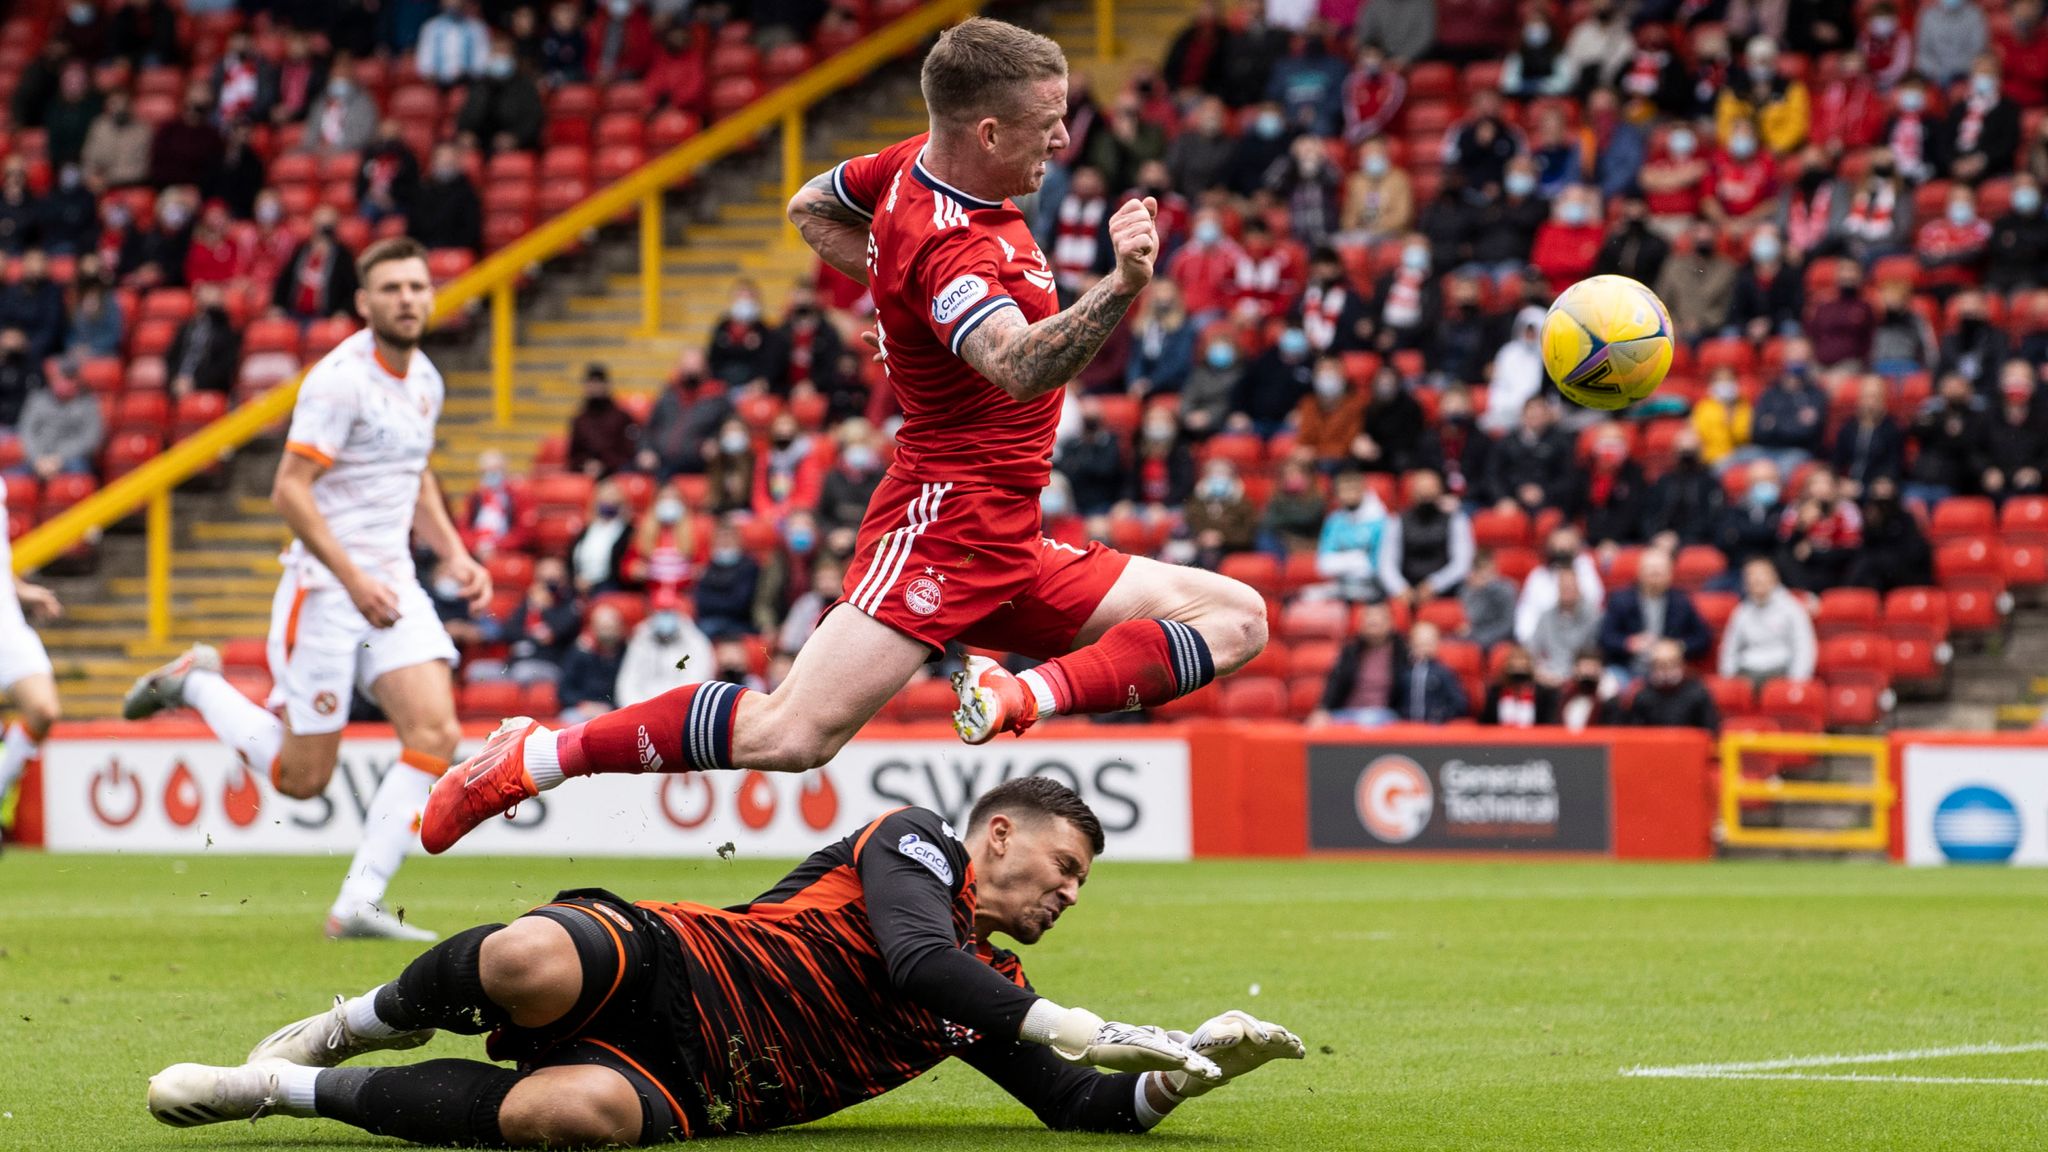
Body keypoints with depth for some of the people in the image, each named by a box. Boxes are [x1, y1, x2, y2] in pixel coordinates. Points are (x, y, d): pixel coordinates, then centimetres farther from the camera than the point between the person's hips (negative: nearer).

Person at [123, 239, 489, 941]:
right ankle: (196, 684, 25)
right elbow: (289, 490, -20)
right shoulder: (341, 378, -16)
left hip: (393, 586, 7)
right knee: (302, 777, 0)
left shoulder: (424, 379, 10)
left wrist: (455, 556, 13)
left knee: (435, 735, -13)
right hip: (327, 588, -7)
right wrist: (354, 580, -24)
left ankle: (358, 904, -9)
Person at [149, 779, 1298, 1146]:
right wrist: (1077, 1028, -17)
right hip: (665, 964, -4)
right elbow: (913, 958, -13)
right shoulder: (916, 842, 6)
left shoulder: (990, 992, 24)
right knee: (528, 962, -42)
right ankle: (359, 1022, -5)